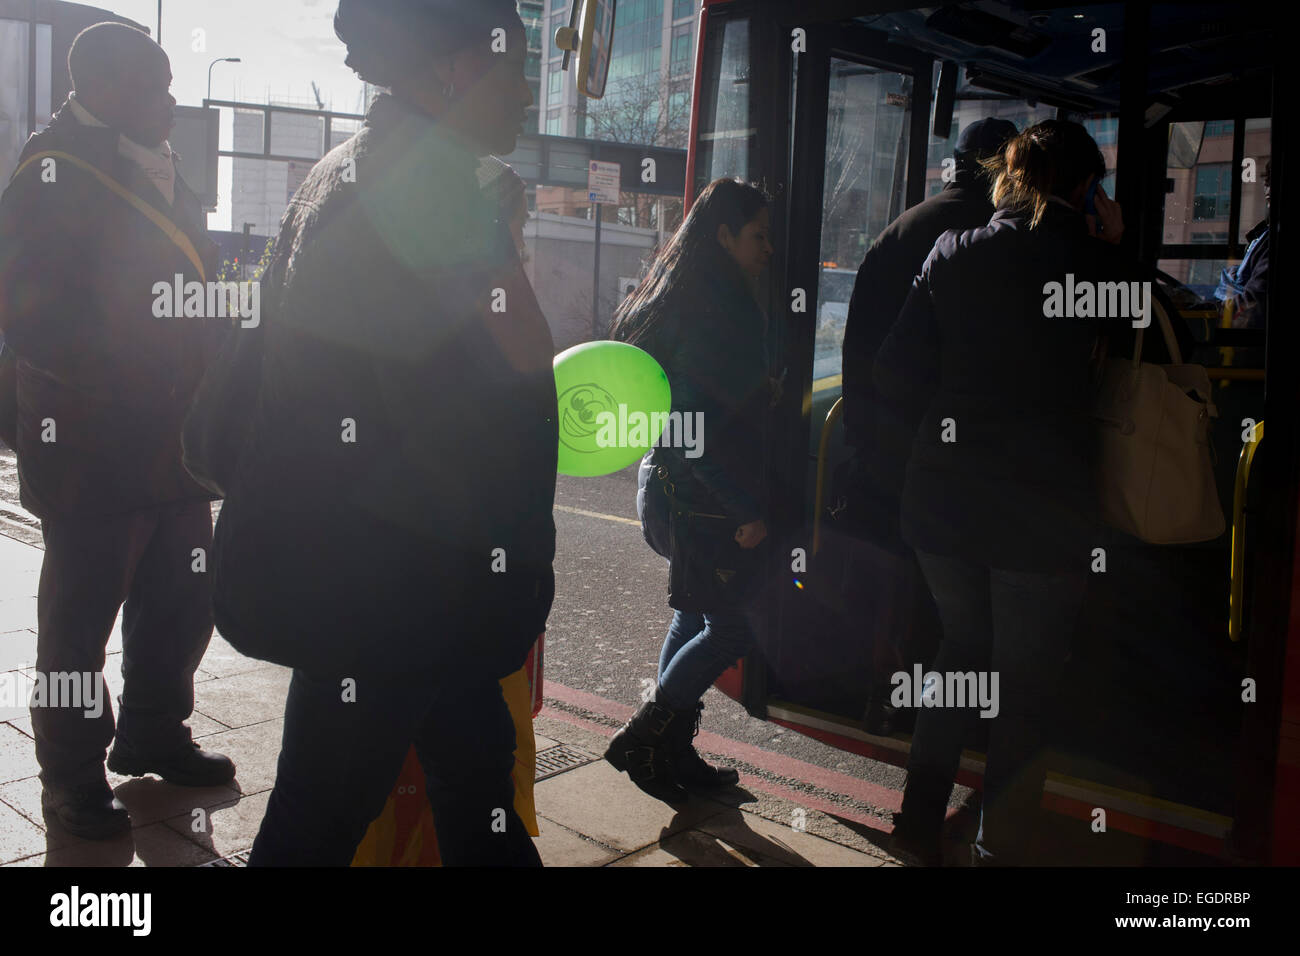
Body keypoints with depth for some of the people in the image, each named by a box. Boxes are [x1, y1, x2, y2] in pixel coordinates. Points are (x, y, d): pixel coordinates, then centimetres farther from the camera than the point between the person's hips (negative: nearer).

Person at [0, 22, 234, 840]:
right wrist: (131, 384, -20)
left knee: (184, 603, 14)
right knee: (81, 617, 5)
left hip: (174, 444, 8)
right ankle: (72, 775, 21)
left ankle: (152, 737, 33)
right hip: (91, 453, -7)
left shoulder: (159, 174, 15)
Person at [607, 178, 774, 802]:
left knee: (694, 619, 18)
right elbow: (696, 427, -26)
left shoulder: (677, 299, 13)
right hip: (698, 498, -10)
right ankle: (641, 740, 7)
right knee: (732, 626, 1)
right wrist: (746, 511, -22)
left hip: (667, 485, 10)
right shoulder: (714, 310, -19)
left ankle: (675, 755, 26)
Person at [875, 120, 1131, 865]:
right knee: (1026, 680, 12)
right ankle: (1000, 847, 21)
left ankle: (920, 821, 28)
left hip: (944, 495, 3)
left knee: (964, 646, 23)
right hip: (1044, 509, -3)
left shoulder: (953, 253, 1)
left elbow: (895, 373, -2)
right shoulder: (1097, 262, -6)